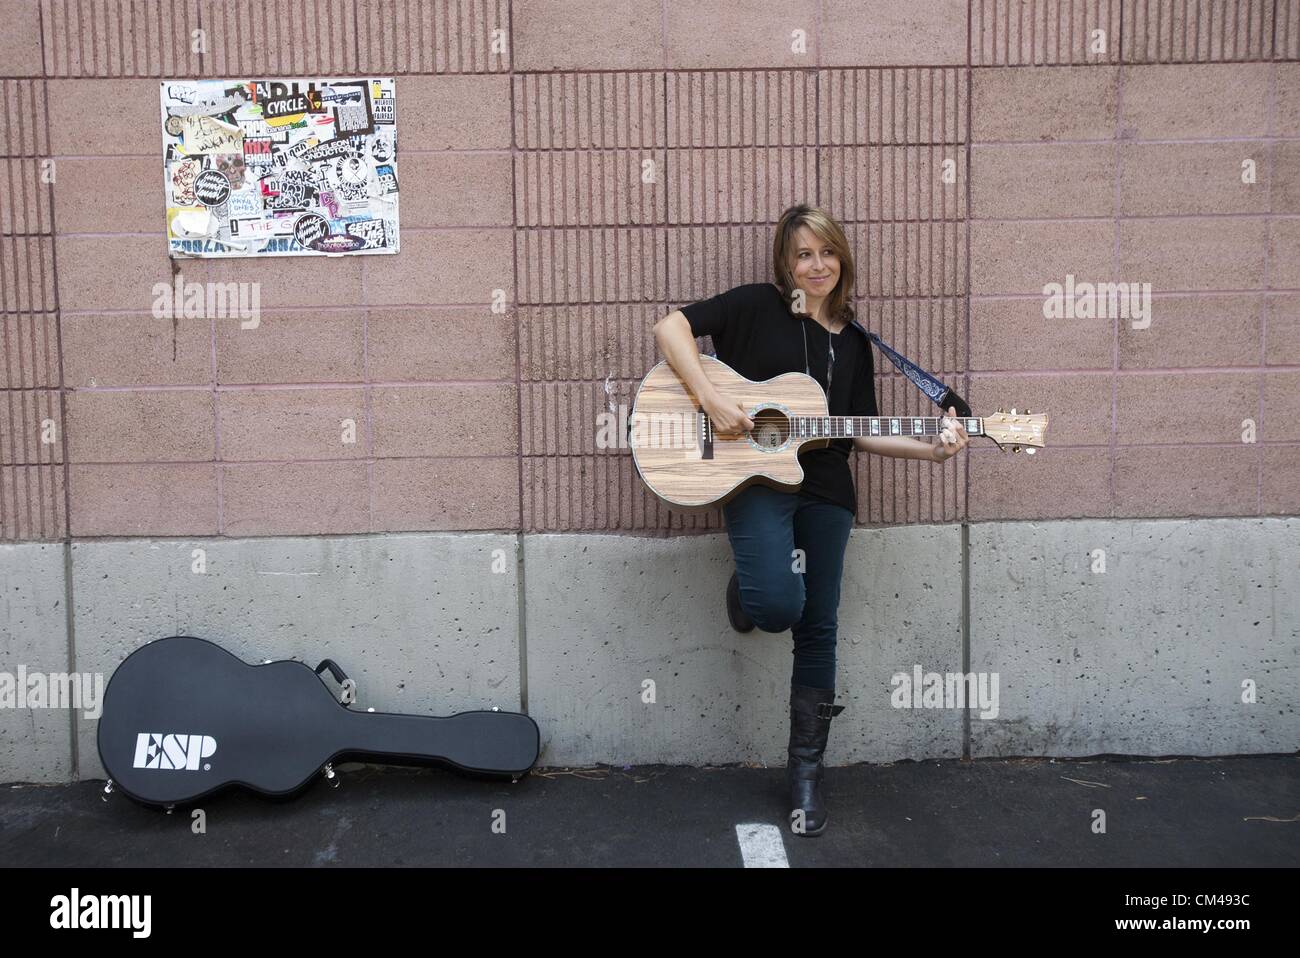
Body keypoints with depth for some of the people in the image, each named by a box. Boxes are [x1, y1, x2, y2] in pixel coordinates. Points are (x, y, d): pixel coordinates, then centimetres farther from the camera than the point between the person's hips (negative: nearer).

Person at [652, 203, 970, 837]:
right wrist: (710, 398, -19)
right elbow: (670, 327, -8)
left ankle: (806, 770, 20)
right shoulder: (757, 306, 0)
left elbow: (859, 432, 14)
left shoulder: (853, 341, 14)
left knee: (818, 629, 6)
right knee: (778, 606, -26)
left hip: (825, 490, 5)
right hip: (757, 480, -4)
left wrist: (930, 450, 1)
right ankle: (749, 585, 15)